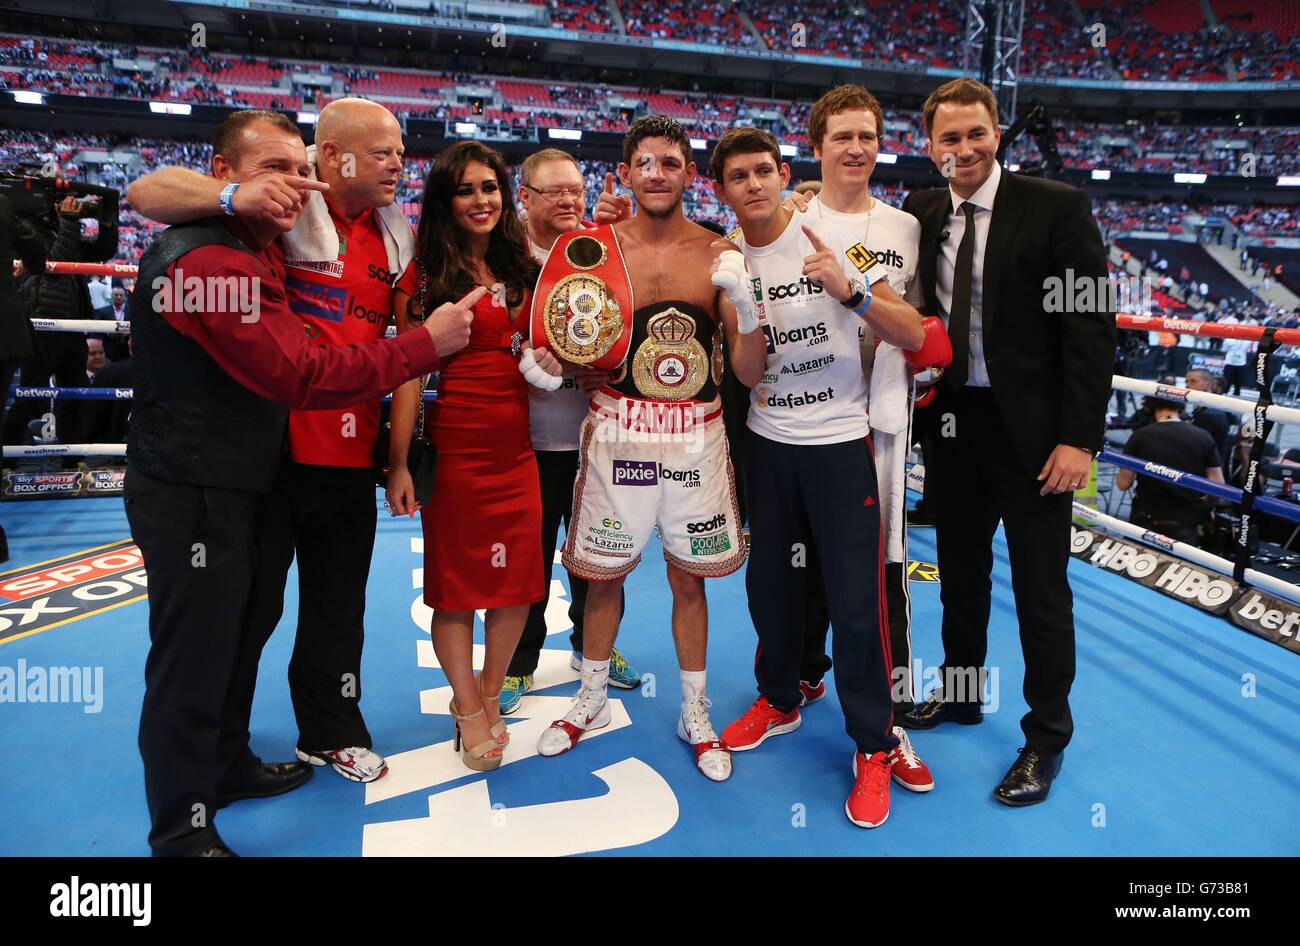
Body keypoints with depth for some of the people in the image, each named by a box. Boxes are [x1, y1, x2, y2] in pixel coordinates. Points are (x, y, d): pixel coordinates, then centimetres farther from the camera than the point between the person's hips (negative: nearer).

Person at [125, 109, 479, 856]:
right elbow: (302, 375, -28)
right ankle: (183, 833, 18)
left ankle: (229, 766, 41)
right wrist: (427, 344, -23)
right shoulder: (211, 261, -24)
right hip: (193, 495, -10)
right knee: (193, 661, 2)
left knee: (238, 635, 22)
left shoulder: (251, 247, 11)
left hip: (235, 485, 10)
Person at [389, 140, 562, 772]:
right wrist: (398, 462, -13)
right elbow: (408, 372, -8)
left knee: (517, 580, 7)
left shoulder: (522, 270, 13)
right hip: (455, 448, -5)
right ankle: (468, 709, 21)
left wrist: (551, 363, 0)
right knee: (455, 582, 5)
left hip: (518, 449, 5)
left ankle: (488, 695, 27)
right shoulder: (426, 277, -2)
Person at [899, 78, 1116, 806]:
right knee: (961, 571, 18)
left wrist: (1080, 437, -15)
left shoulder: (1057, 206, -8)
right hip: (951, 421, 4)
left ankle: (1046, 738, 24)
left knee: (1041, 589, 6)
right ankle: (960, 691, 39)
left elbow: (1093, 325, -11)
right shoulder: (921, 213, 4)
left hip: (1031, 427, -4)